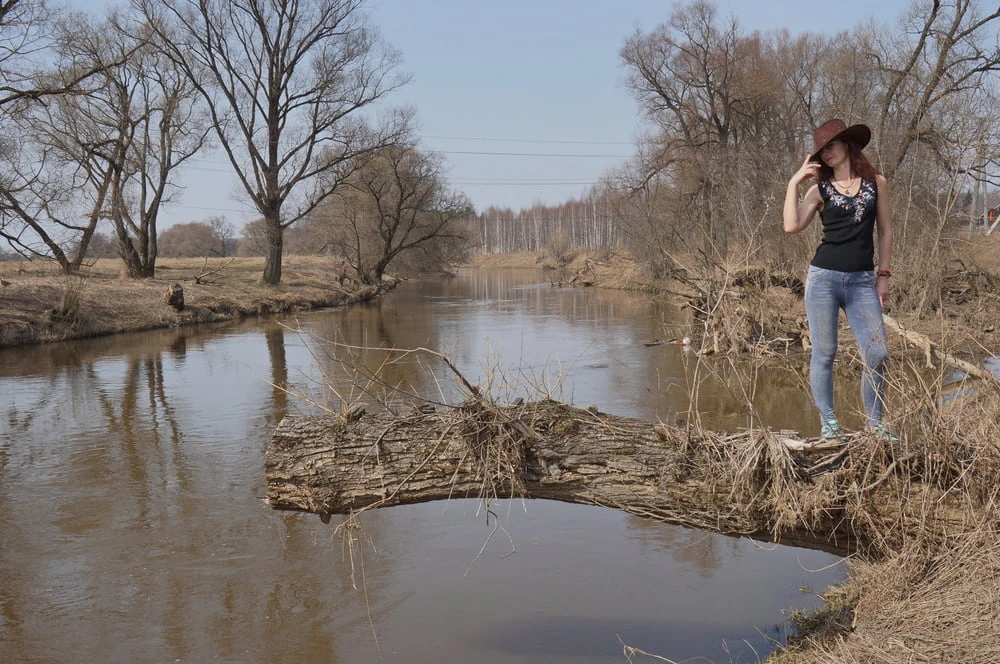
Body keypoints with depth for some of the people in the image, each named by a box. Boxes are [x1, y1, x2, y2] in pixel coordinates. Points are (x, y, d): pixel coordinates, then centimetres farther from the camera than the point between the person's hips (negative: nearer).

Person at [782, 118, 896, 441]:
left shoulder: (876, 183, 9)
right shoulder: (819, 189, 5)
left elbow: (885, 232, 12)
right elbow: (792, 225, -10)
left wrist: (883, 275, 7)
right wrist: (794, 183, -8)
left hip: (862, 281, 1)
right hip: (824, 278, -1)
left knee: (878, 354, -4)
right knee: (824, 354, 2)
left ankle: (874, 421, 11)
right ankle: (828, 421, 12)